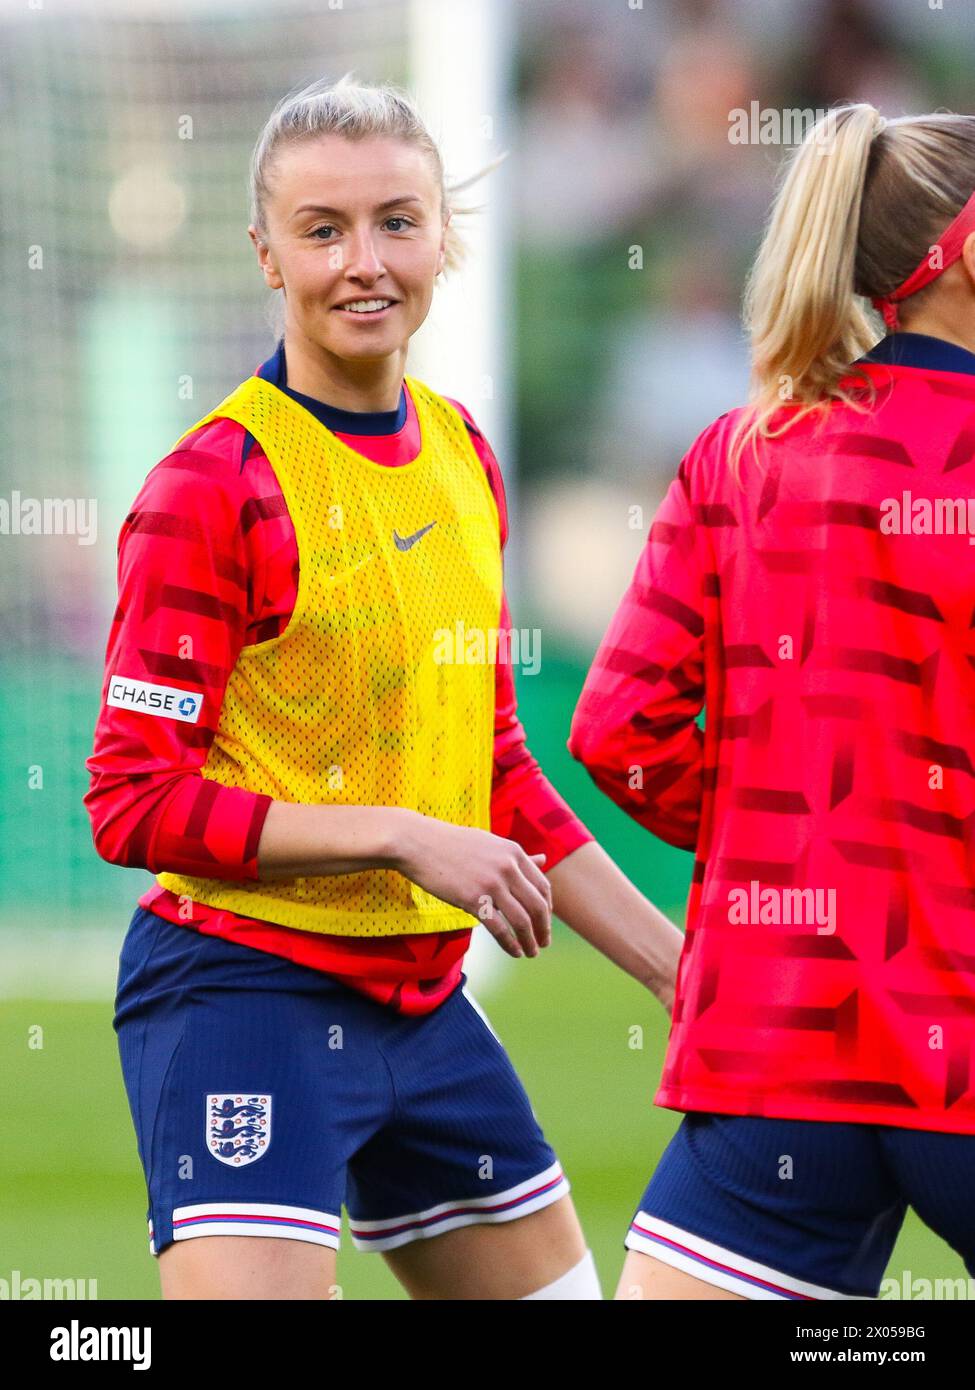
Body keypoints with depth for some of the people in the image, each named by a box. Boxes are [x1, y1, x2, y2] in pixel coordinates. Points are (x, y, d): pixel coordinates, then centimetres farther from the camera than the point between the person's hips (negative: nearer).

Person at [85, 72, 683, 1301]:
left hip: (422, 996, 8)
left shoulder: (462, 458, 9)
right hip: (248, 989, -8)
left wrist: (681, 970, 16)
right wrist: (402, 837, -19)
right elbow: (134, 805, -15)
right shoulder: (215, 484, -13)